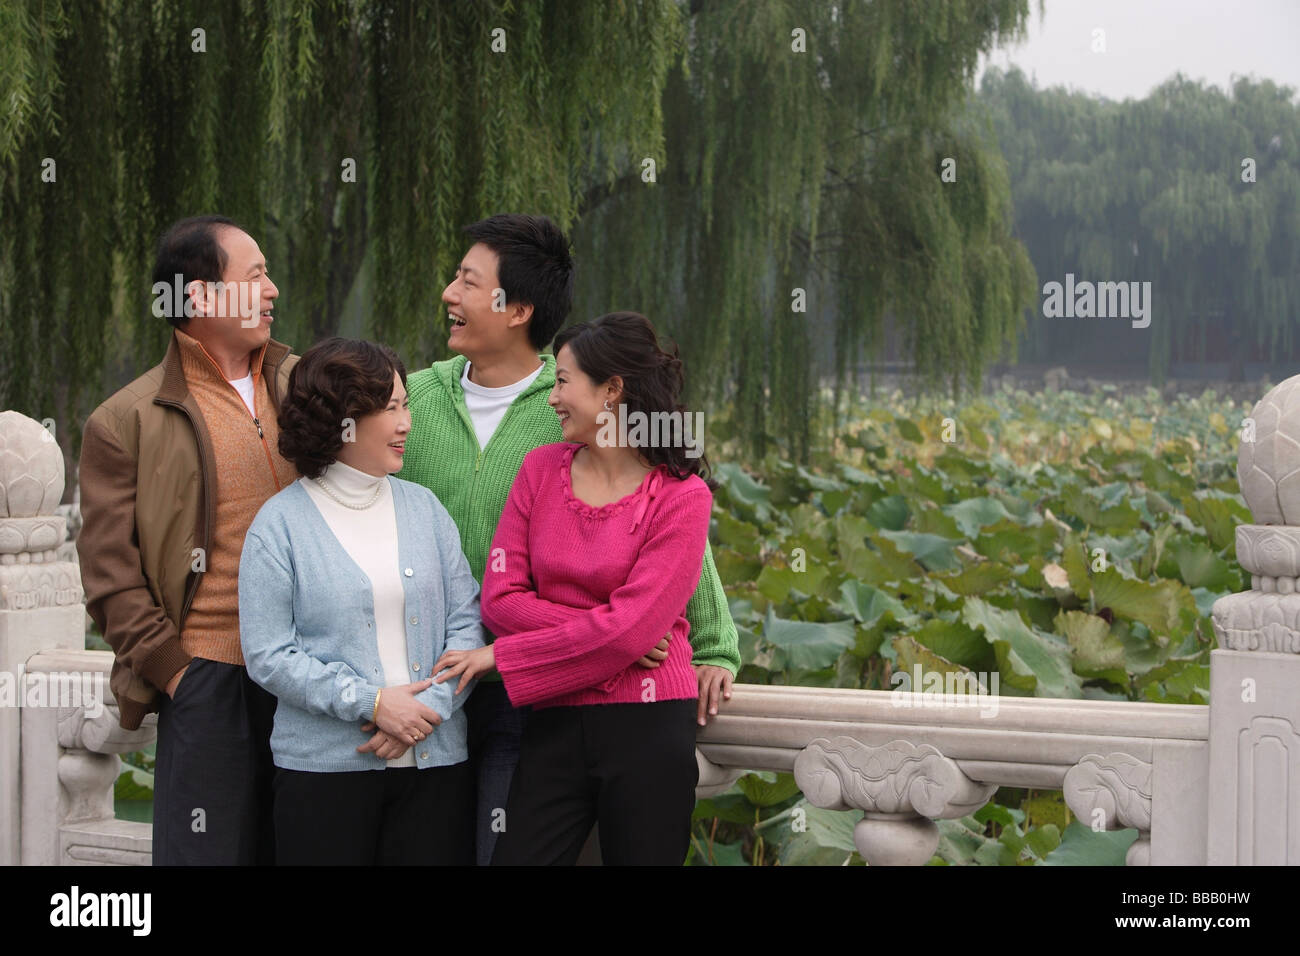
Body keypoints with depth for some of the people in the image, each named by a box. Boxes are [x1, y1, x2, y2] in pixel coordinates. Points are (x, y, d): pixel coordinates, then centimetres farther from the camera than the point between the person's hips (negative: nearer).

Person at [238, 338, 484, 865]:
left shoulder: (422, 506, 10)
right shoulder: (280, 524, -2)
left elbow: (467, 620, 7)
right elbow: (269, 656, -7)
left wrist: (430, 707, -9)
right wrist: (370, 704, -14)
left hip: (435, 761, 3)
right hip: (324, 767, -3)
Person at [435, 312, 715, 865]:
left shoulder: (682, 497, -7)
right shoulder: (541, 469, 7)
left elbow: (630, 628, -14)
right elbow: (499, 599, 0)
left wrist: (502, 657, -10)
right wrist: (600, 629, -12)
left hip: (646, 726, -3)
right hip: (556, 723, 3)